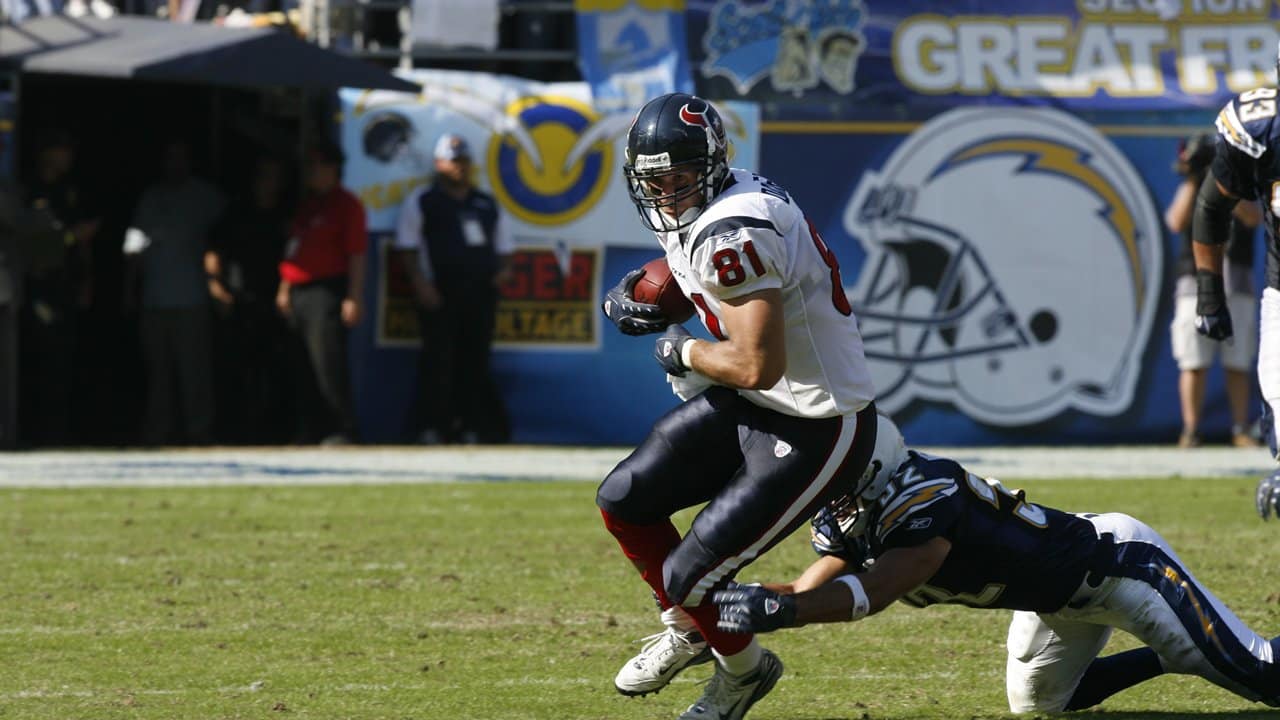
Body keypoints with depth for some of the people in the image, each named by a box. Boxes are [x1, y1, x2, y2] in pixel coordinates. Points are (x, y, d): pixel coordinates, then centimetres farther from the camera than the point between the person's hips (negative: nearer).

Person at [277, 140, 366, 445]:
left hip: (327, 291, -9)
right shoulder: (306, 204, 19)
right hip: (299, 292, 9)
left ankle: (343, 429, -12)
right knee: (302, 367, 8)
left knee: (328, 362, -14)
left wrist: (354, 296, -17)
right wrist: (285, 288, 20)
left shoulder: (346, 204, -5)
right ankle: (308, 429, 12)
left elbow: (357, 254, -11)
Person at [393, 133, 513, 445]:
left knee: (475, 361, 2)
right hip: (440, 295, -5)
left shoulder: (486, 205, 22)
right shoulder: (422, 202, 7)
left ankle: (470, 427, 6)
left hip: (481, 291, 5)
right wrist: (420, 284, -12)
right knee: (438, 361, -9)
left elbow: (503, 245, 28)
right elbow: (407, 246, 1)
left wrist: (504, 269, 6)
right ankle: (431, 427, -8)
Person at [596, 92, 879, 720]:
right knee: (623, 502, 14)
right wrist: (630, 296, 3)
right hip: (749, 408, 10)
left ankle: (743, 668, 26)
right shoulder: (699, 216, 2)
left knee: (689, 576, -6)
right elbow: (684, 268, 26)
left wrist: (683, 352, -13)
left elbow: (757, 366, -32)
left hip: (813, 433, -10)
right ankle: (686, 629, 37)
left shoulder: (731, 237, -29)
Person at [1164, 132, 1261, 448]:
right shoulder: (1189, 191, 10)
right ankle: (1190, 432, -5)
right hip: (1196, 286, 0)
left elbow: (1253, 217, -11)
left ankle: (1241, 431, 5)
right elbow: (1177, 222, -8)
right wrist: (1193, 181, -14)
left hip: (1237, 288, 0)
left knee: (1238, 364, 1)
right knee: (1194, 364, -6)